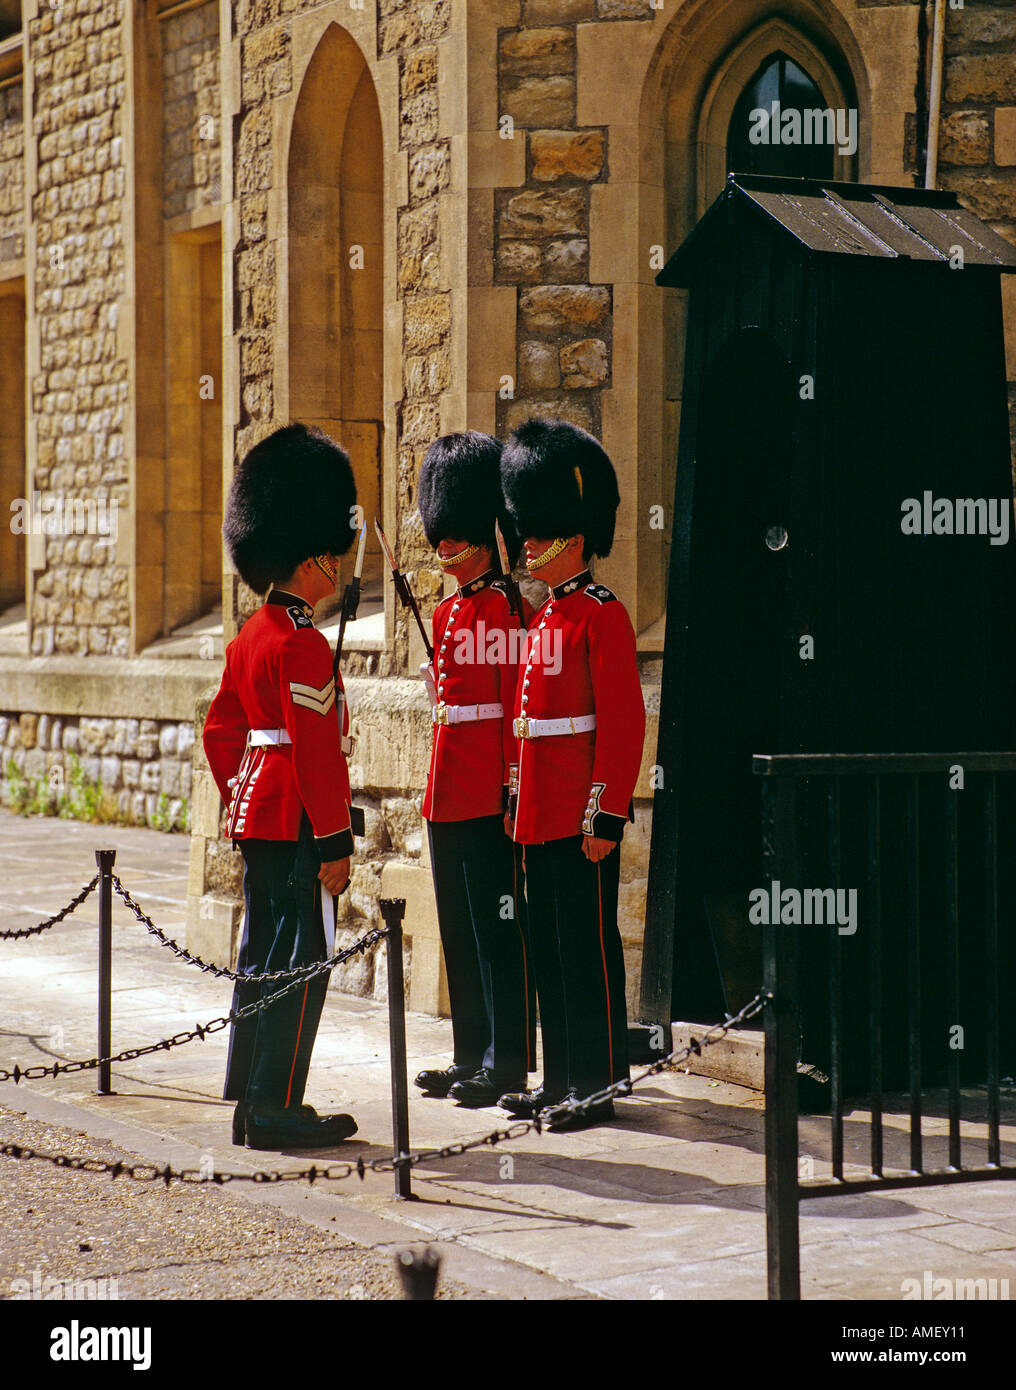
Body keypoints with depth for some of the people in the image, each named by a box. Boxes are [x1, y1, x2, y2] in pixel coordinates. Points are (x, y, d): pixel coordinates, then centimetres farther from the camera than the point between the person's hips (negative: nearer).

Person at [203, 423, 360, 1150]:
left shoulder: (250, 639, 12)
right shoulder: (305, 646, -17)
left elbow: (219, 731, 19)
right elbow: (318, 750, -20)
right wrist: (335, 842, -18)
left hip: (257, 815, 10)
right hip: (298, 824, -10)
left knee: (263, 958, 13)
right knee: (302, 960, -5)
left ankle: (250, 1103, 18)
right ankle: (277, 1109, -2)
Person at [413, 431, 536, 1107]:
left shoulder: (505, 609, -10)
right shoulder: (447, 612, 15)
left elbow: (517, 702, -15)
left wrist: (513, 785, -19)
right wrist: (440, 784, 19)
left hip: (487, 793, -9)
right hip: (448, 791, 9)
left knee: (497, 926, -4)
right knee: (458, 928, 13)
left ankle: (508, 1062, 1)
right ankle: (473, 1055, 20)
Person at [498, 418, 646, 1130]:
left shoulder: (601, 614, -11)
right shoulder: (548, 617, 16)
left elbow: (623, 722, -16)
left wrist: (605, 816, -19)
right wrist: (518, 797, 19)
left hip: (581, 820, -9)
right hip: (541, 819, 9)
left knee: (588, 949, -3)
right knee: (550, 949, 13)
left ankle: (599, 1084, 3)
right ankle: (562, 1079, 20)